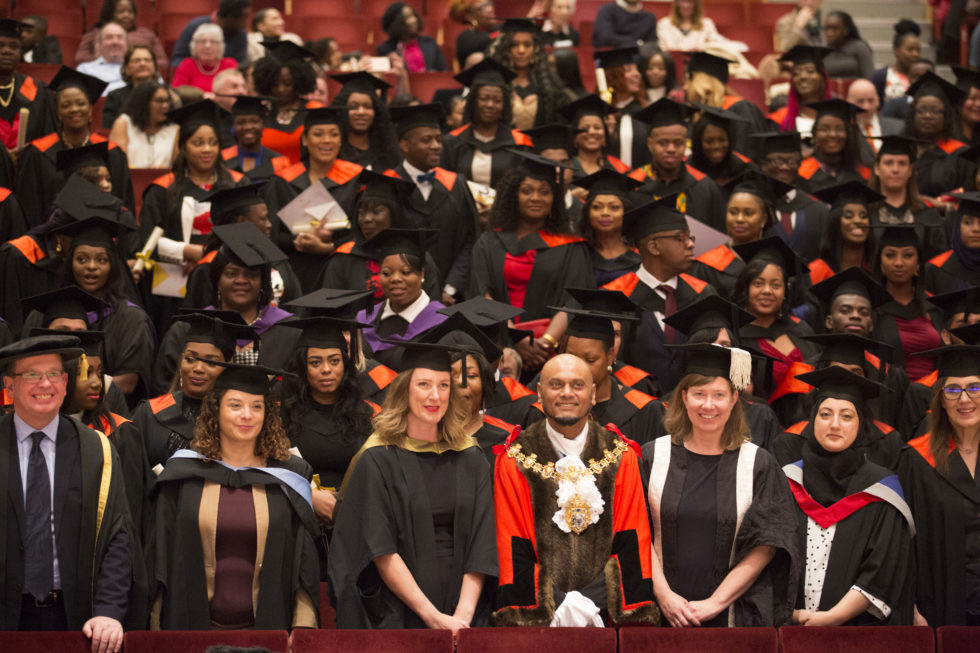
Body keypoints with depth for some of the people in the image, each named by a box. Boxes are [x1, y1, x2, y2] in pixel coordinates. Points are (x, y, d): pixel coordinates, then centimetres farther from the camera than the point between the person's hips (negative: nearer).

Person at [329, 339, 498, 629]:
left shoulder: (470, 459, 7)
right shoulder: (377, 460, -3)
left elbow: (480, 546, 2)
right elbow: (381, 551, -9)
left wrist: (464, 614, -12)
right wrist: (434, 618, -15)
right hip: (397, 616, -2)